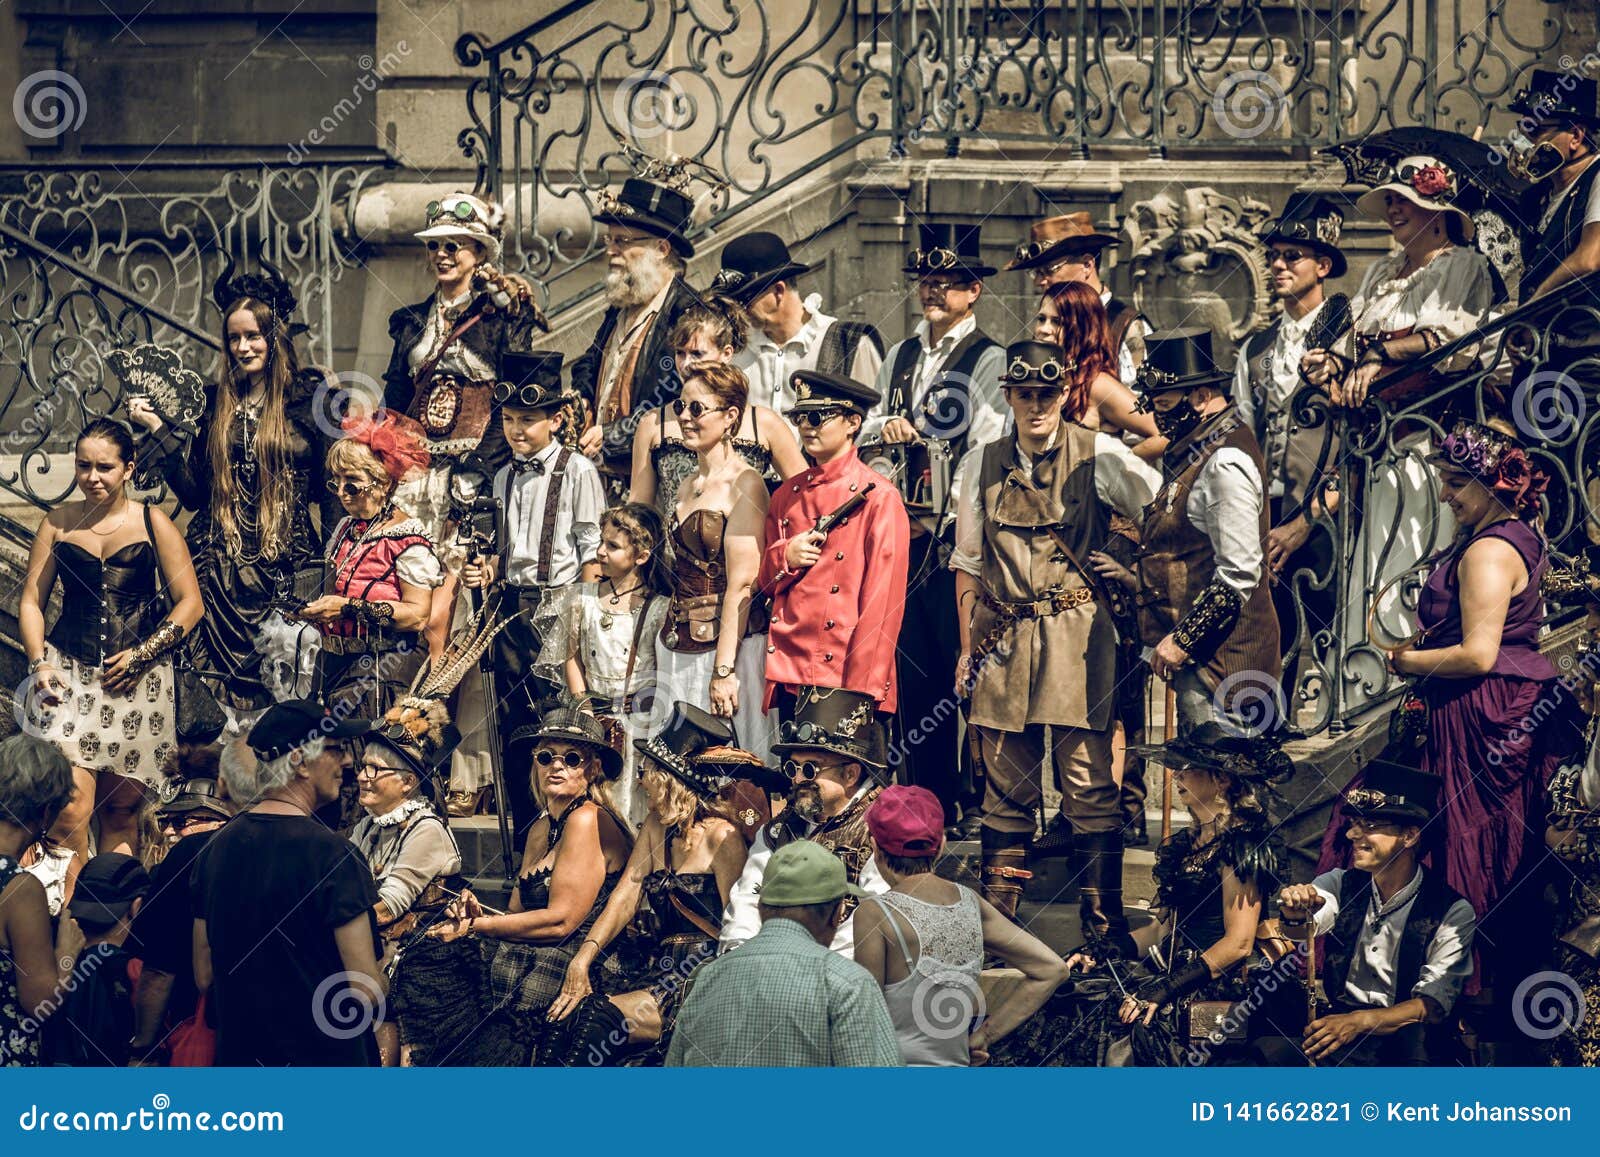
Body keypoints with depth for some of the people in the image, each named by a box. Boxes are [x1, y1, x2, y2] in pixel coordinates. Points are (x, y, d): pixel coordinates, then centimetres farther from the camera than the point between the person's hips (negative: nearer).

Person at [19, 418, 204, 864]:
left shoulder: (152, 523, 4)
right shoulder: (57, 523, 8)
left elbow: (190, 603, 3)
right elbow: (31, 601, 10)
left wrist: (143, 654, -7)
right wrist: (39, 663, -4)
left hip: (137, 677, 0)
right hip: (68, 673, 0)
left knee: (122, 807, 4)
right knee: (72, 807, -14)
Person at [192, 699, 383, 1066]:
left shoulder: (216, 847, 4)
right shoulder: (331, 854, -17)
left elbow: (204, 978, 10)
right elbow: (367, 989, -17)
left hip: (238, 1054, 7)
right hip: (326, 1061, -7)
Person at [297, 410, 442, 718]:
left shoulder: (406, 537, -10)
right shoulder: (345, 530, 13)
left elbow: (418, 615, -17)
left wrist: (349, 607, -21)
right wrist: (314, 609, 0)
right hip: (336, 667, 7)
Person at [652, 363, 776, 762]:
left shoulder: (744, 485, -10)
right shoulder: (686, 487, 15)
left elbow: (742, 585, -15)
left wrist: (723, 670, -20)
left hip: (727, 643, -8)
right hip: (676, 648, 8)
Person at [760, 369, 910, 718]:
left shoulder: (877, 496, -4)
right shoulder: (786, 496, 14)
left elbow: (884, 598, -8)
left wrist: (864, 689, -14)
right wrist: (784, 557, -4)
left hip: (847, 675, -5)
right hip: (790, 670, 5)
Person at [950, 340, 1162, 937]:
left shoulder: (1101, 456, 0)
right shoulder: (982, 463, 10)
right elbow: (967, 563, 16)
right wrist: (968, 646, 13)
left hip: (1078, 635, -3)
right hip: (1003, 637, 3)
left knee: (1089, 786, -4)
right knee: (1006, 787, 7)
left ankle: (1104, 927, 2)